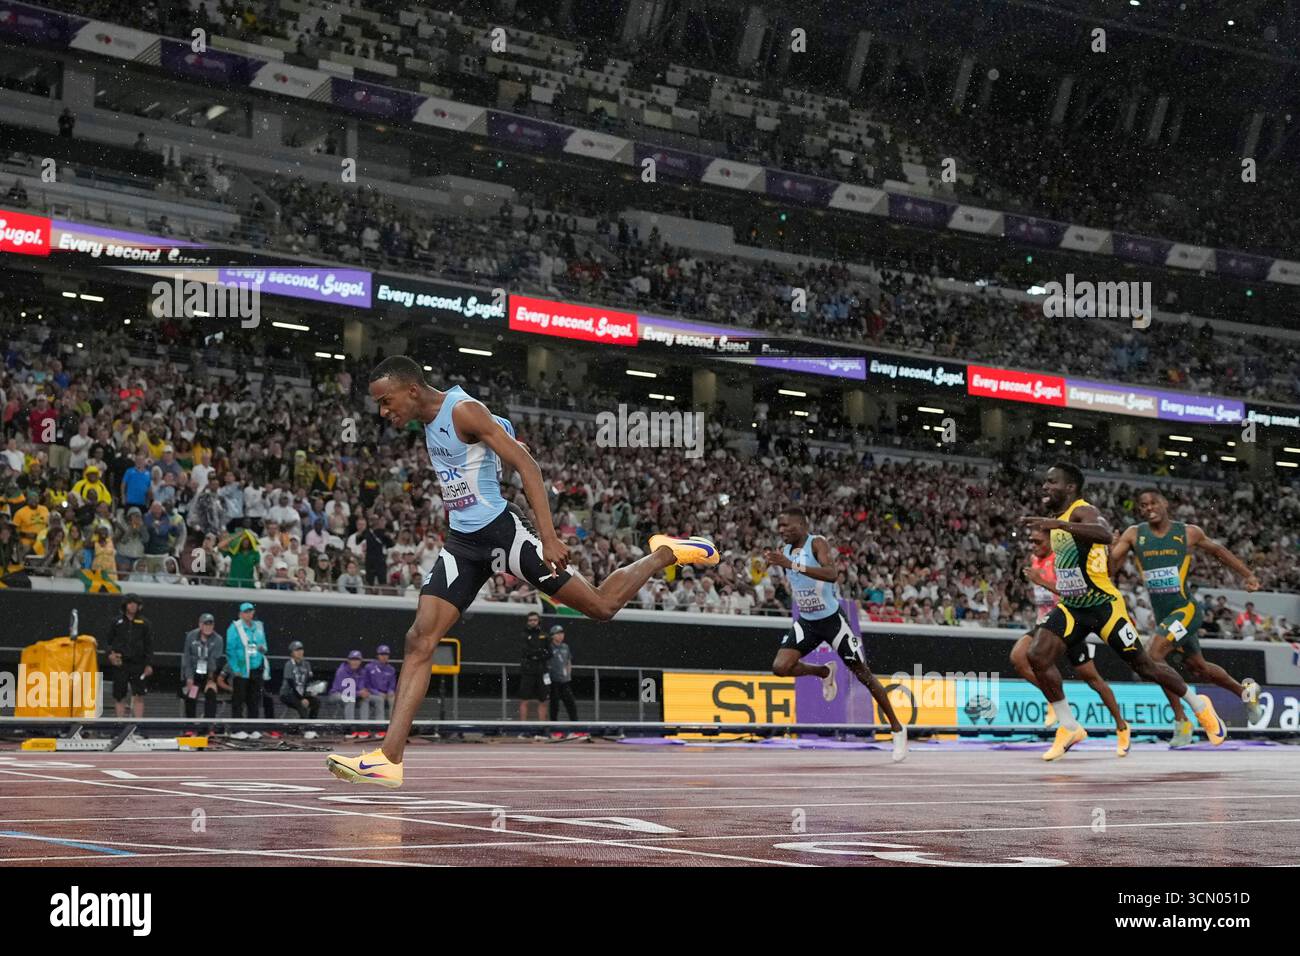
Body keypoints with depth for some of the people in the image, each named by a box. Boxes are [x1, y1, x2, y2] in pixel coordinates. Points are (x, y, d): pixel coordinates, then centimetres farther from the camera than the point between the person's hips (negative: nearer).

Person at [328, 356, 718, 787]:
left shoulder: (464, 411, -17)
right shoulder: (429, 419, 8)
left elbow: (525, 465, -21)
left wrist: (549, 537, -27)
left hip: (502, 530, -8)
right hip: (462, 543, 8)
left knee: (602, 606, 1)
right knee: (419, 640, -6)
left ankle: (667, 552, 27)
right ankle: (389, 759, -11)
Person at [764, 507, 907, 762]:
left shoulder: (817, 543, -18)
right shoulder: (784, 550, 2)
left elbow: (832, 574, -37)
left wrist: (791, 565, -42)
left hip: (832, 619, -6)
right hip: (806, 622, 6)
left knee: (863, 674, -1)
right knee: (780, 667, -15)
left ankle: (897, 729, 12)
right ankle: (824, 672, 14)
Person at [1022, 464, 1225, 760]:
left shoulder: (1083, 511, -18)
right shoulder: (1057, 521, 10)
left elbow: (1106, 535, -43)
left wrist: (1056, 524, -52)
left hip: (1104, 605, -7)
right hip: (1071, 607, 7)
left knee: (1144, 667, 5)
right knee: (1037, 656, -15)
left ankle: (1199, 705, 30)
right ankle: (1069, 728, -5)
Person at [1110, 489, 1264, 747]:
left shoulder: (1188, 532, -5)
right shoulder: (1134, 535, -1)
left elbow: (1217, 550, 13)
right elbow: (1109, 566, -8)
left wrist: (1247, 575, 17)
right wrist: (1106, 545, -29)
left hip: (1185, 609, -5)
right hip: (1162, 615, 5)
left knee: (1153, 655, -24)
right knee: (1198, 669, 20)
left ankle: (1181, 721, -14)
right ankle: (1245, 691, 47)